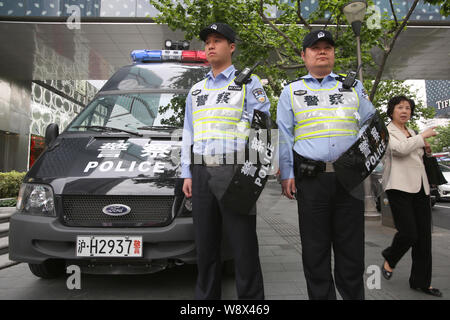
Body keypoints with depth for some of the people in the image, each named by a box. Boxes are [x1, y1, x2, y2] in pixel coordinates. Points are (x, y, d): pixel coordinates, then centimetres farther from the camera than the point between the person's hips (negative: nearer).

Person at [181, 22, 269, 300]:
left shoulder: (248, 83, 5)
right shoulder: (196, 91, 21)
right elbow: (189, 134, 20)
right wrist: (187, 174, 12)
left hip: (235, 172, -5)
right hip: (201, 174, 5)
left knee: (243, 245, 0)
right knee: (205, 245, 12)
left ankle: (250, 295, 14)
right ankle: (206, 295, 26)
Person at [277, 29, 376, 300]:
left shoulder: (354, 87, 16)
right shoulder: (291, 92, 13)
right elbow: (284, 136, 8)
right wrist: (286, 174, 0)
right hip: (311, 178, -1)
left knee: (351, 247, 8)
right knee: (315, 249, 7)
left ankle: (353, 294, 24)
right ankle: (321, 295, 22)